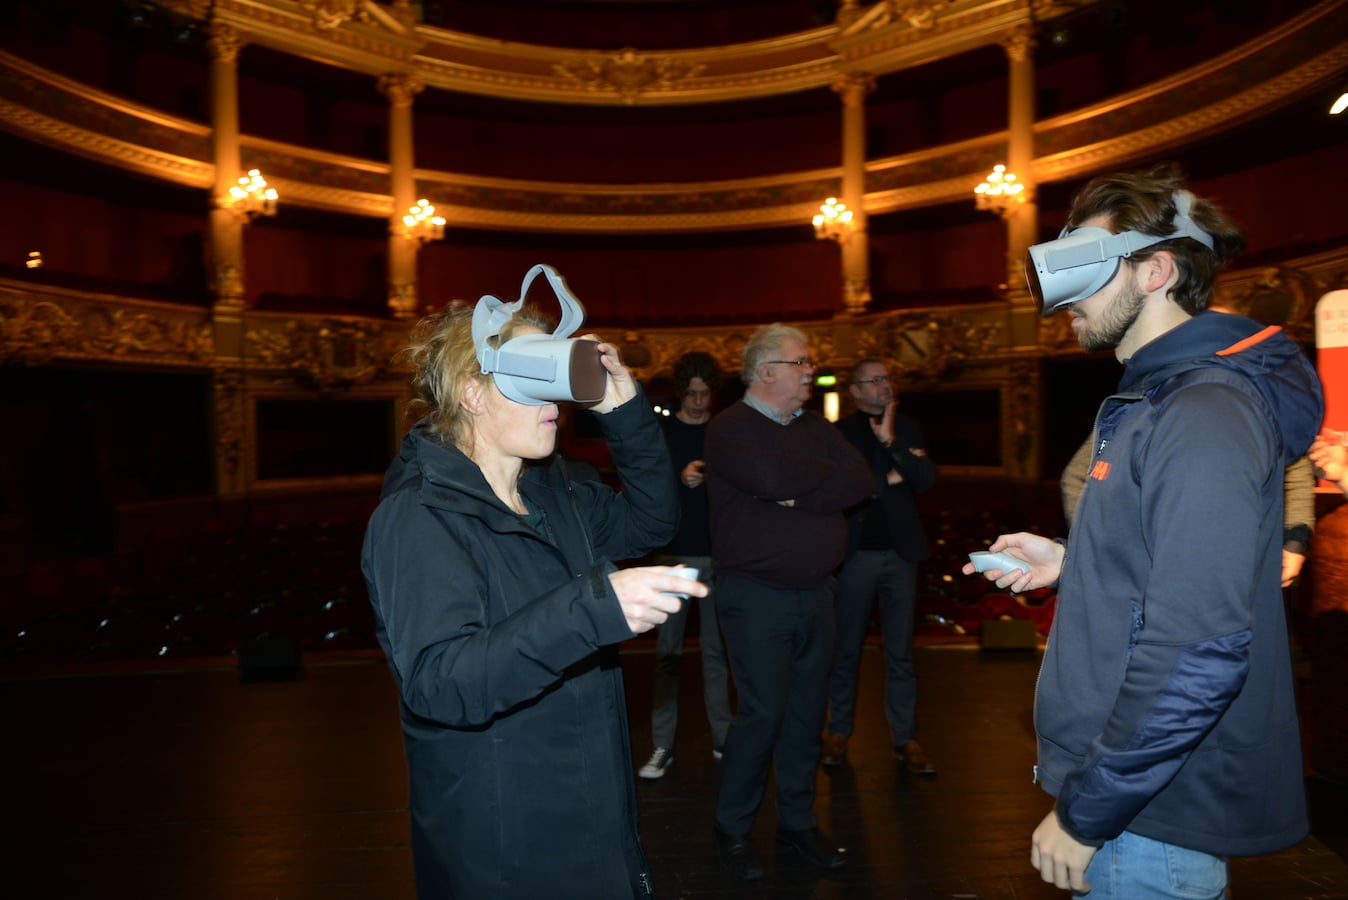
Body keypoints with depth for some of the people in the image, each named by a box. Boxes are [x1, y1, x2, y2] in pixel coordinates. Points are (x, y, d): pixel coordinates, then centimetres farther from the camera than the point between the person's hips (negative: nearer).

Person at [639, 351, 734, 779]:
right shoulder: (659, 431, 3)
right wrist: (678, 477, -18)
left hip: (719, 554, 1)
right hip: (674, 553, -1)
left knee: (717, 650, 8)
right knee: (667, 652, 2)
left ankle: (722, 737, 18)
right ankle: (662, 744, 9)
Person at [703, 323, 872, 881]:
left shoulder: (815, 426, 12)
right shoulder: (731, 427, -8)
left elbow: (861, 480, -1)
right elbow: (770, 477, -27)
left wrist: (800, 495, -15)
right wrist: (826, 473, -8)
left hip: (814, 593, 6)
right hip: (757, 597, -6)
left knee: (807, 713, 12)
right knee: (763, 713, -3)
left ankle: (797, 823, 29)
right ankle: (731, 830, 17)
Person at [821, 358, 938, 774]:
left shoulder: (906, 427, 8)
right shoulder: (837, 433, -3)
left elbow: (926, 480, -4)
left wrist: (891, 442, -14)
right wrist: (888, 479, -10)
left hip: (900, 553, 3)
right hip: (855, 554, -2)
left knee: (900, 652, 9)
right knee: (846, 650, 9)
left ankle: (904, 738, 19)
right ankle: (838, 731, 22)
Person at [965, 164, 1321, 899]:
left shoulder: (1203, 417, -22)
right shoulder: (1154, 401, 10)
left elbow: (1197, 658, -28)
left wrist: (1085, 813, -21)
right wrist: (1070, 564, 3)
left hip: (1153, 819, -9)